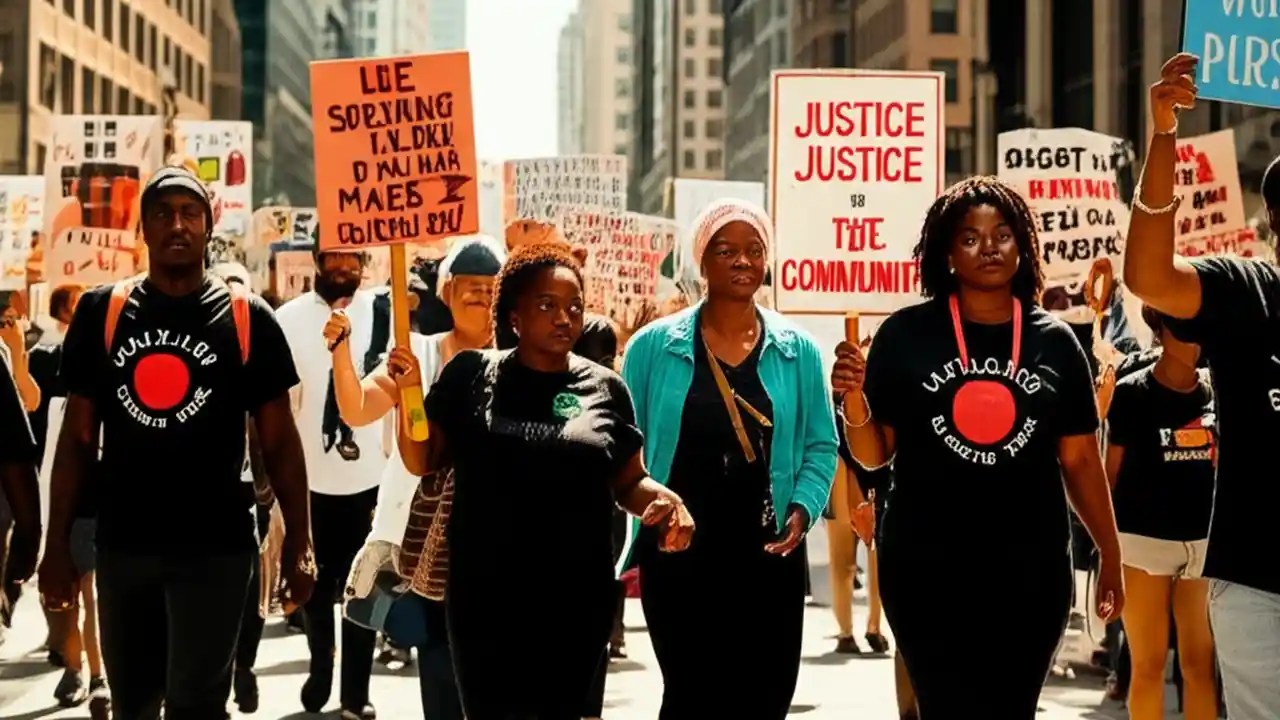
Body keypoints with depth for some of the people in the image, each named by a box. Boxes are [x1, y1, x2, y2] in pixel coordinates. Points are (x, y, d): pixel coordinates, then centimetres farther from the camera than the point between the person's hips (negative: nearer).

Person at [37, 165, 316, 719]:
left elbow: (279, 440, 1)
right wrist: (57, 542, 1)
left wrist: (299, 542, -6)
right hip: (121, 542, 3)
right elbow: (77, 436, 6)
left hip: (215, 544, -2)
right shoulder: (101, 312, 4)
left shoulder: (247, 319, -1)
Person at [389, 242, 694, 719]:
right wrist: (409, 391, -10)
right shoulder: (470, 374, 1)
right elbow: (421, 463, 5)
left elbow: (628, 482, 9)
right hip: (485, 595, 0)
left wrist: (663, 499, -12)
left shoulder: (604, 388, 2)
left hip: (577, 596, 1)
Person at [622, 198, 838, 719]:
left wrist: (801, 510, -9)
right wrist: (628, 548, -3)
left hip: (769, 555, 2)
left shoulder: (798, 351, 4)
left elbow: (820, 445, 8)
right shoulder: (653, 347, -2)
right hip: (678, 555, -2)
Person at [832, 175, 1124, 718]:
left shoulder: (1054, 341, 3)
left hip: (1031, 567, 2)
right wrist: (854, 401, -18)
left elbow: (1080, 460, 7)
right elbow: (874, 455, 1)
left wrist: (1110, 555, 6)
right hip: (926, 566, -2)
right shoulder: (906, 334, -3)